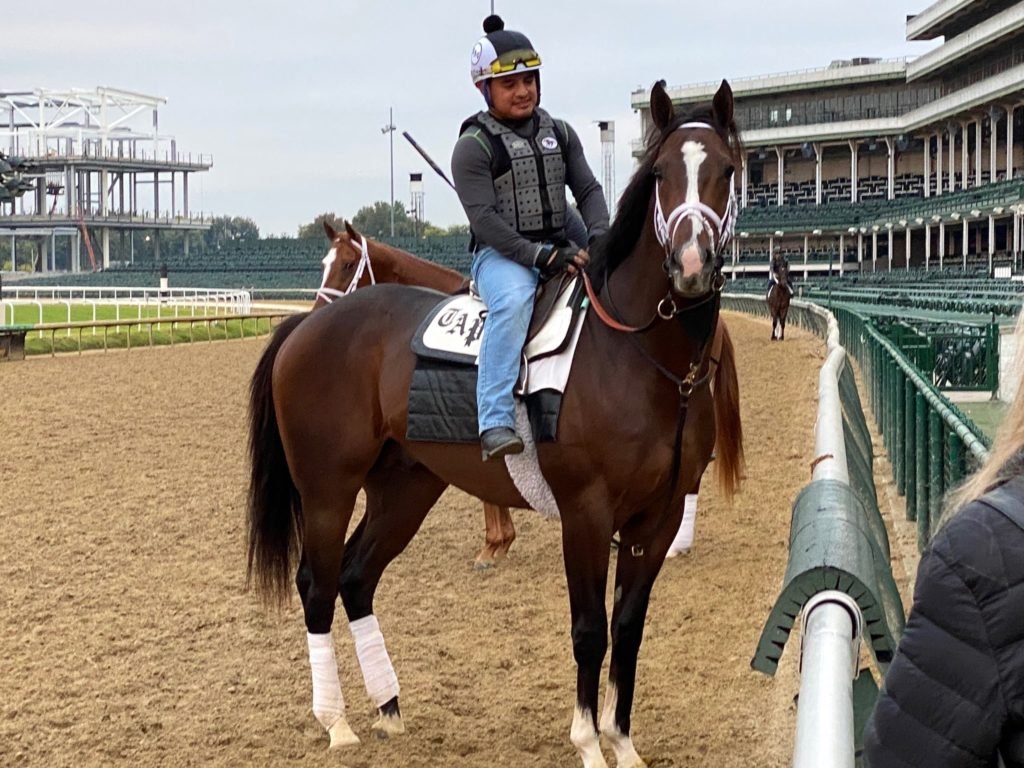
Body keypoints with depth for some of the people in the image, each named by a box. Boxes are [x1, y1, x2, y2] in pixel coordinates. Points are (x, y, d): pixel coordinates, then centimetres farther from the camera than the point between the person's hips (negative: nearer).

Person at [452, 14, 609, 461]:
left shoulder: (560, 134, 14)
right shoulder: (474, 146, -5)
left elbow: (588, 190, 10)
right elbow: (484, 219, -14)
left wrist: (598, 236, -12)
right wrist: (540, 256, -25)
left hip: (559, 249, 6)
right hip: (501, 255, -6)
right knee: (513, 301, -38)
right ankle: (495, 424, -41)